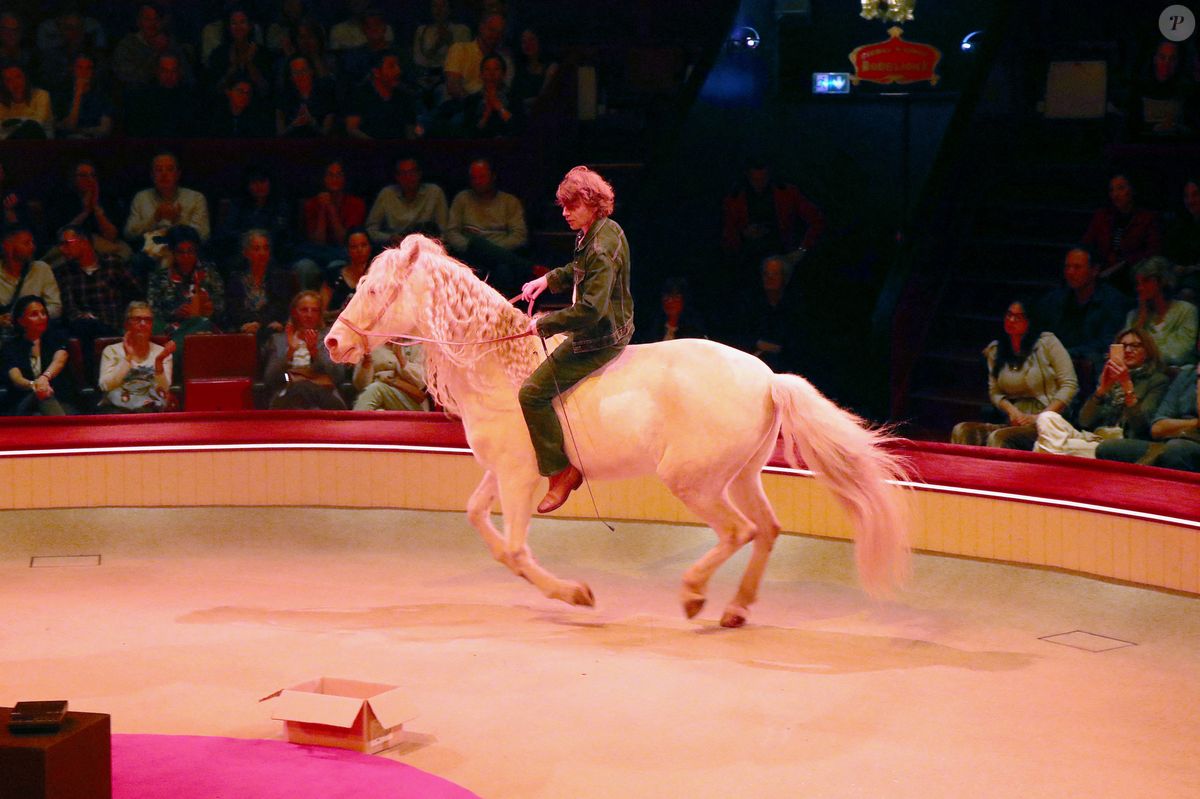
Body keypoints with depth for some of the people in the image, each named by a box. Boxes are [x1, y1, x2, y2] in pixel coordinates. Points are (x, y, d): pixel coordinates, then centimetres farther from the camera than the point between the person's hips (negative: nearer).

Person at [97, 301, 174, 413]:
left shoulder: (161, 352, 13)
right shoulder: (111, 351, 12)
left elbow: (163, 390, 1)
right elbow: (105, 386, -3)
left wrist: (159, 362, -13)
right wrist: (128, 357, -6)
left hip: (150, 409, 0)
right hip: (116, 407, 0)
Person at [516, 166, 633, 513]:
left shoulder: (600, 248, -25)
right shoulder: (607, 231, 6)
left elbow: (591, 309, -32)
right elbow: (580, 270, 27)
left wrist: (545, 323, -22)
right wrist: (548, 280, 13)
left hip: (598, 340, -11)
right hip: (613, 328, 11)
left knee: (533, 393, -12)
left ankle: (561, 471, -5)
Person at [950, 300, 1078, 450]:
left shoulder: (1047, 342, 0)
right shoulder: (995, 350, 14)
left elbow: (1069, 384, -3)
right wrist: (1011, 410, -6)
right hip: (1017, 424, 5)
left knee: (997, 438, -34)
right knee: (962, 430, -21)